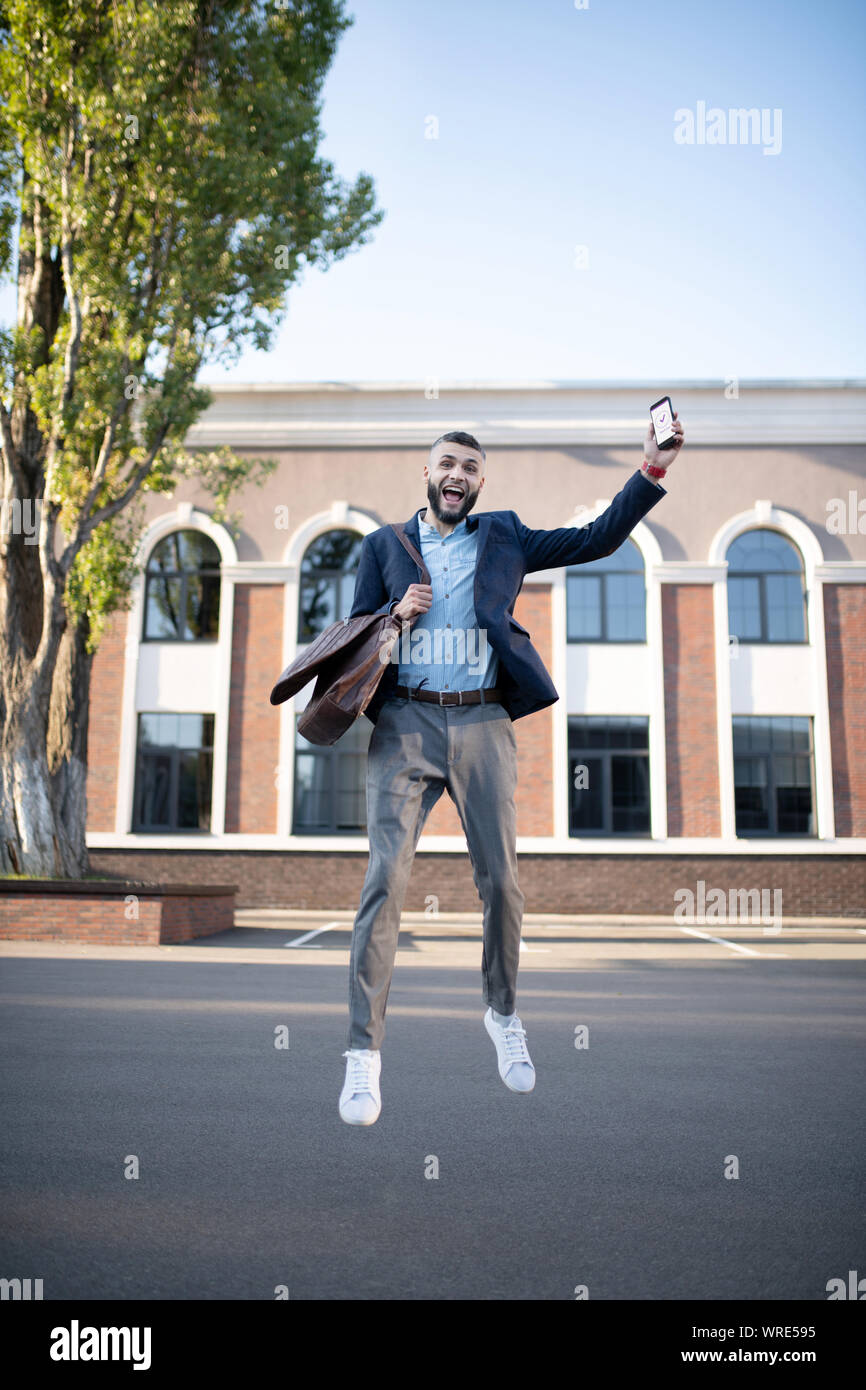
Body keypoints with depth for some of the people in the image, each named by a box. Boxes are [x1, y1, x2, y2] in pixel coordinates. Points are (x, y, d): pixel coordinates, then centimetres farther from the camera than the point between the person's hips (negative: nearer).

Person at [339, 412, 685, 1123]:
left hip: (483, 726, 1)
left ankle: (504, 1014, 26)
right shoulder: (383, 545, 16)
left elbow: (597, 539, 15)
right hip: (405, 725, -1)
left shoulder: (504, 538, 17)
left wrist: (653, 470, 7)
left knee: (502, 881, 1)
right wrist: (396, 614, -5)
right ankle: (364, 1052, -5)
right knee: (386, 877, -12)